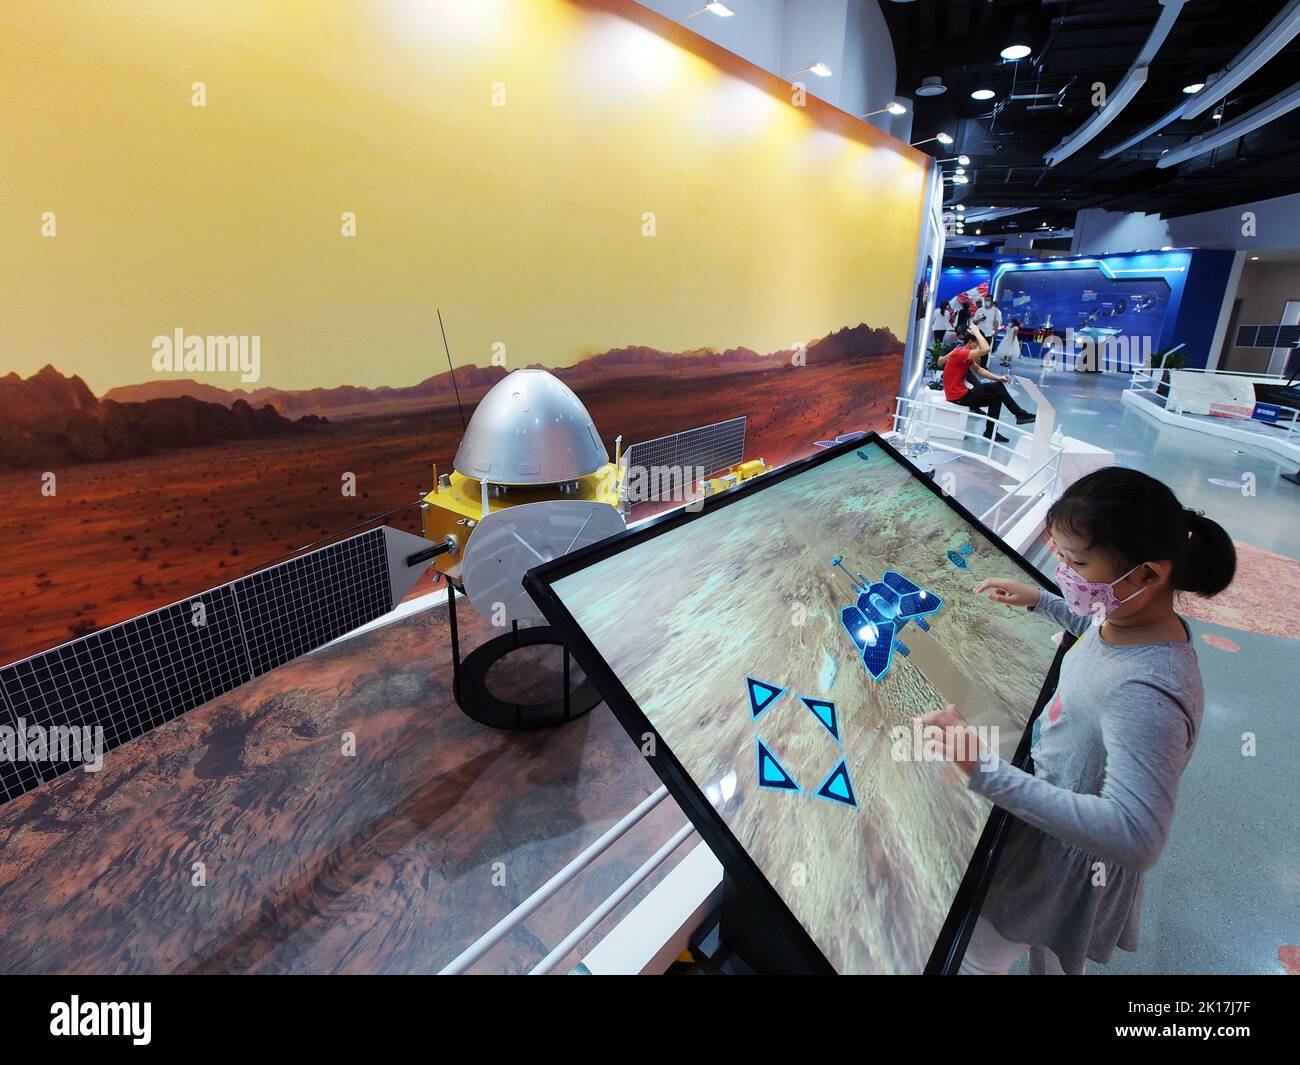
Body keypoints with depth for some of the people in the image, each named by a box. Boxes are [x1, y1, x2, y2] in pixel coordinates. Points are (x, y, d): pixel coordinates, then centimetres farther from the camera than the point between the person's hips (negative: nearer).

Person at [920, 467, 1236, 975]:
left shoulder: (1147, 694, -40)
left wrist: (985, 768, -50)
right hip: (1055, 811, 8)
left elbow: (1135, 837, -44)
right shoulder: (1134, 615, -12)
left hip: (1072, 854, -8)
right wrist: (1040, 600, 7)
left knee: (974, 957, 17)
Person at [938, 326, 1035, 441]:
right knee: (997, 387, -4)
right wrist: (976, 332, -19)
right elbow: (986, 349, -33)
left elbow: (978, 370, 11)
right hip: (958, 396, -10)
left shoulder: (962, 353, 12)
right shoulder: (961, 353, -20)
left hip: (961, 392, 10)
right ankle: (1020, 414, 12)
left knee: (996, 397, 14)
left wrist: (998, 378, -1)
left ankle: (990, 433, 15)